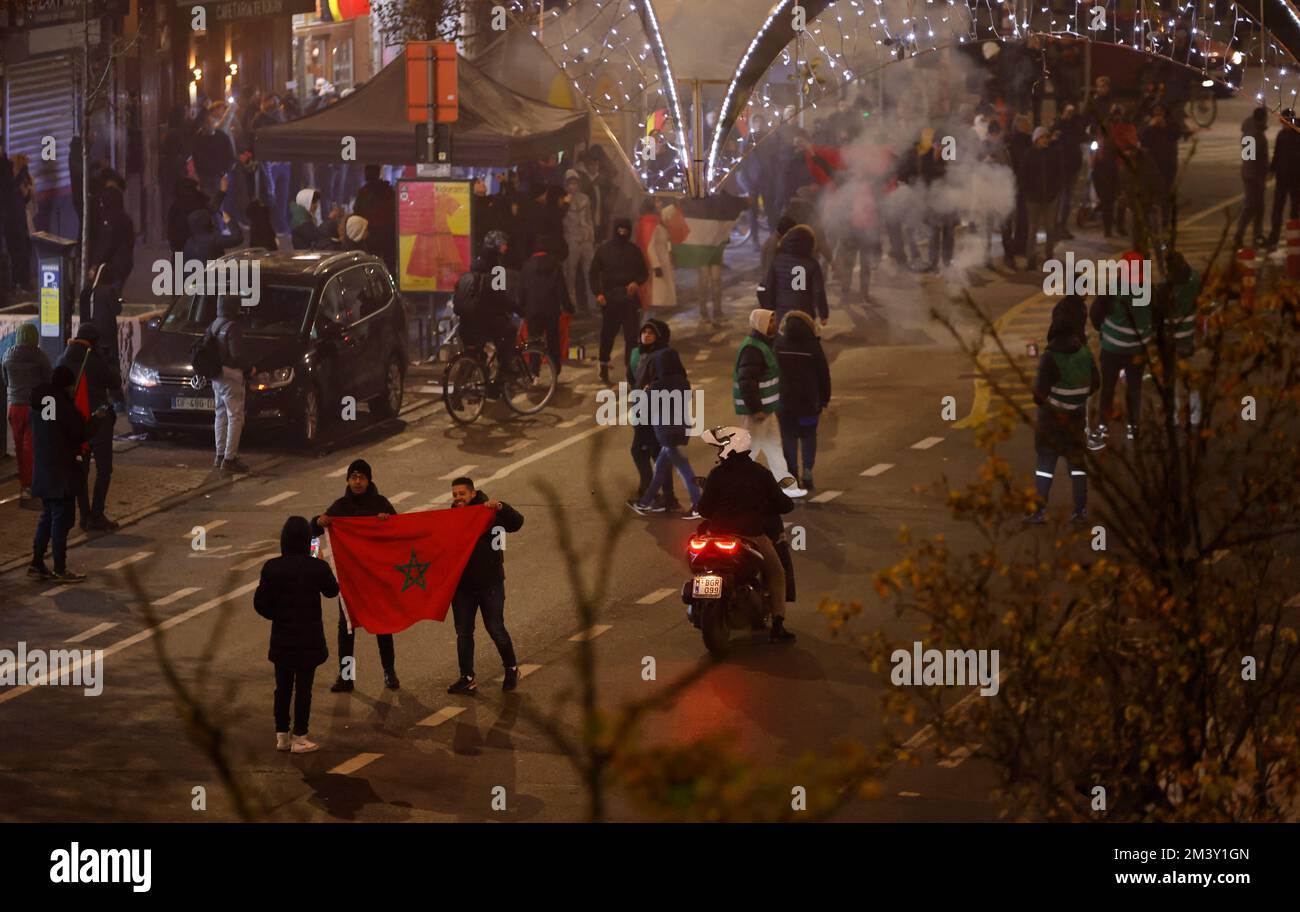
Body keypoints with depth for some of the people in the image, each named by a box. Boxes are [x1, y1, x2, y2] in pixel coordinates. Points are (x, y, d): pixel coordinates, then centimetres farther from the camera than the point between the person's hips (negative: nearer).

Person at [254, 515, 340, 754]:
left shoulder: (272, 568, -7)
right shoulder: (317, 567, -13)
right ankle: (300, 738, 8)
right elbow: (332, 591, 5)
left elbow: (260, 603, -5)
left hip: (281, 638, 3)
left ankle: (282, 735, 20)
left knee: (283, 687, 14)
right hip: (309, 639, -3)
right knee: (303, 688, 5)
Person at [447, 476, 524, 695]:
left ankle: (512, 670, 19)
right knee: (463, 633, 5)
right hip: (462, 584, 4)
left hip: (489, 584, -4)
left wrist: (501, 507, -37)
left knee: (496, 629, -1)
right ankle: (467, 679, 11)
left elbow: (516, 522, -21)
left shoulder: (488, 513, -7)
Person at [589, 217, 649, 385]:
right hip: (609, 299, -1)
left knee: (631, 336, -5)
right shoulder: (604, 249, 3)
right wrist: (598, 293, -7)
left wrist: (636, 283, -8)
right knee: (607, 334, 6)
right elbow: (593, 273, 5)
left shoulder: (634, 251, 7)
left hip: (629, 298, 1)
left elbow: (644, 273, 13)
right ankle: (604, 367, 21)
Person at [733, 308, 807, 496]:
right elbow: (746, 381, -29)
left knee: (773, 445, 16)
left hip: (764, 408, 11)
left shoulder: (762, 344, 11)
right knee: (751, 446, -1)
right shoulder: (752, 350, -23)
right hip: (755, 410, -11)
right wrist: (756, 409, -26)